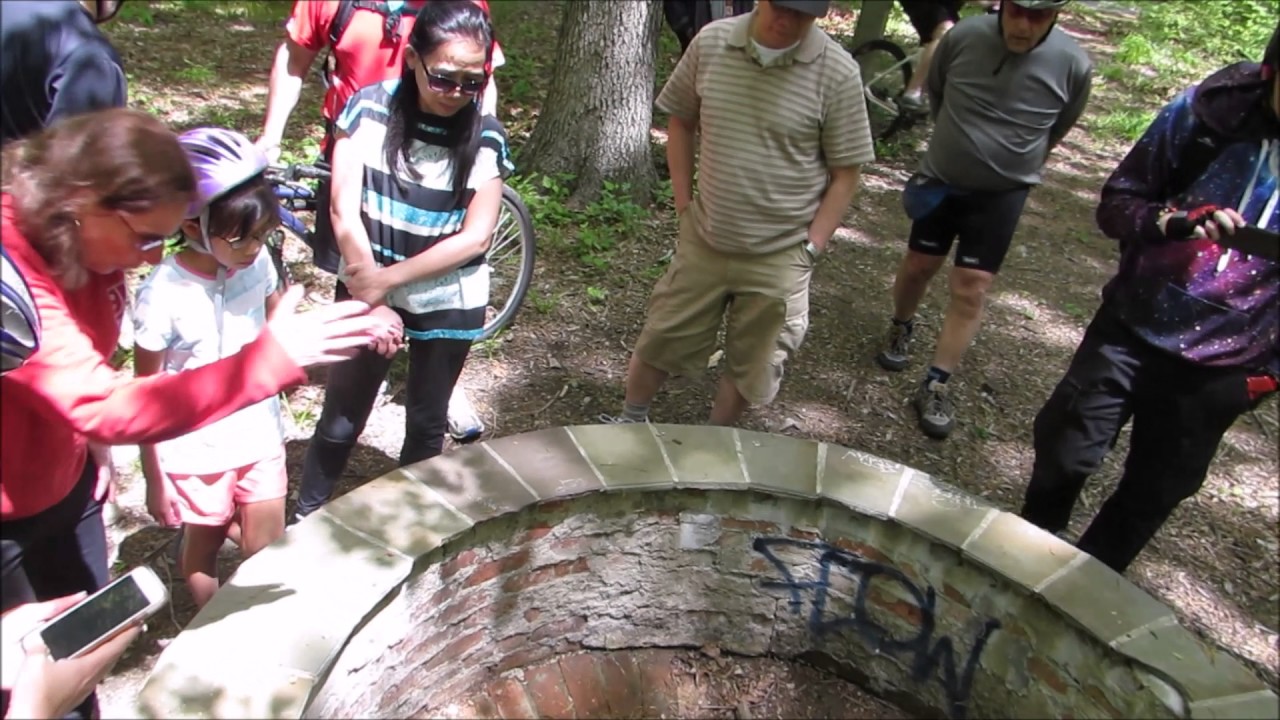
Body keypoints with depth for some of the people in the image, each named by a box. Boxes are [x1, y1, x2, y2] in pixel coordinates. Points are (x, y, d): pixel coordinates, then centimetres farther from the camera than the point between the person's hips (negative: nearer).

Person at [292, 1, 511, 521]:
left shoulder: (485, 137, -10)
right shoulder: (369, 108, -11)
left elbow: (475, 237, -13)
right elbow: (344, 211, -12)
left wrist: (386, 278, -18)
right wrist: (372, 299, -16)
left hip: (448, 302, 1)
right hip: (367, 292, 0)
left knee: (426, 425, 16)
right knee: (340, 421, 10)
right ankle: (305, 521, 31)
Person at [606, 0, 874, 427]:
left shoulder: (836, 73, -13)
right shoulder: (711, 42, -6)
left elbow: (844, 174, -6)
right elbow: (680, 121, 8)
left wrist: (810, 249, -9)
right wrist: (684, 206, 5)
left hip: (778, 257, -2)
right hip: (703, 242, 2)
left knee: (750, 364, 14)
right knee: (660, 341, 15)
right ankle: (629, 421, 40)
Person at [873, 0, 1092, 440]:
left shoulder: (1073, 65, -15)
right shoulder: (964, 36, -15)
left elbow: (1057, 131, 5)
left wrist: (1014, 164, 11)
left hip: (1003, 194, -1)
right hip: (941, 179, 1)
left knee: (971, 290, -2)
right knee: (918, 265, 12)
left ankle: (936, 386, 6)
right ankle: (900, 329, 42)